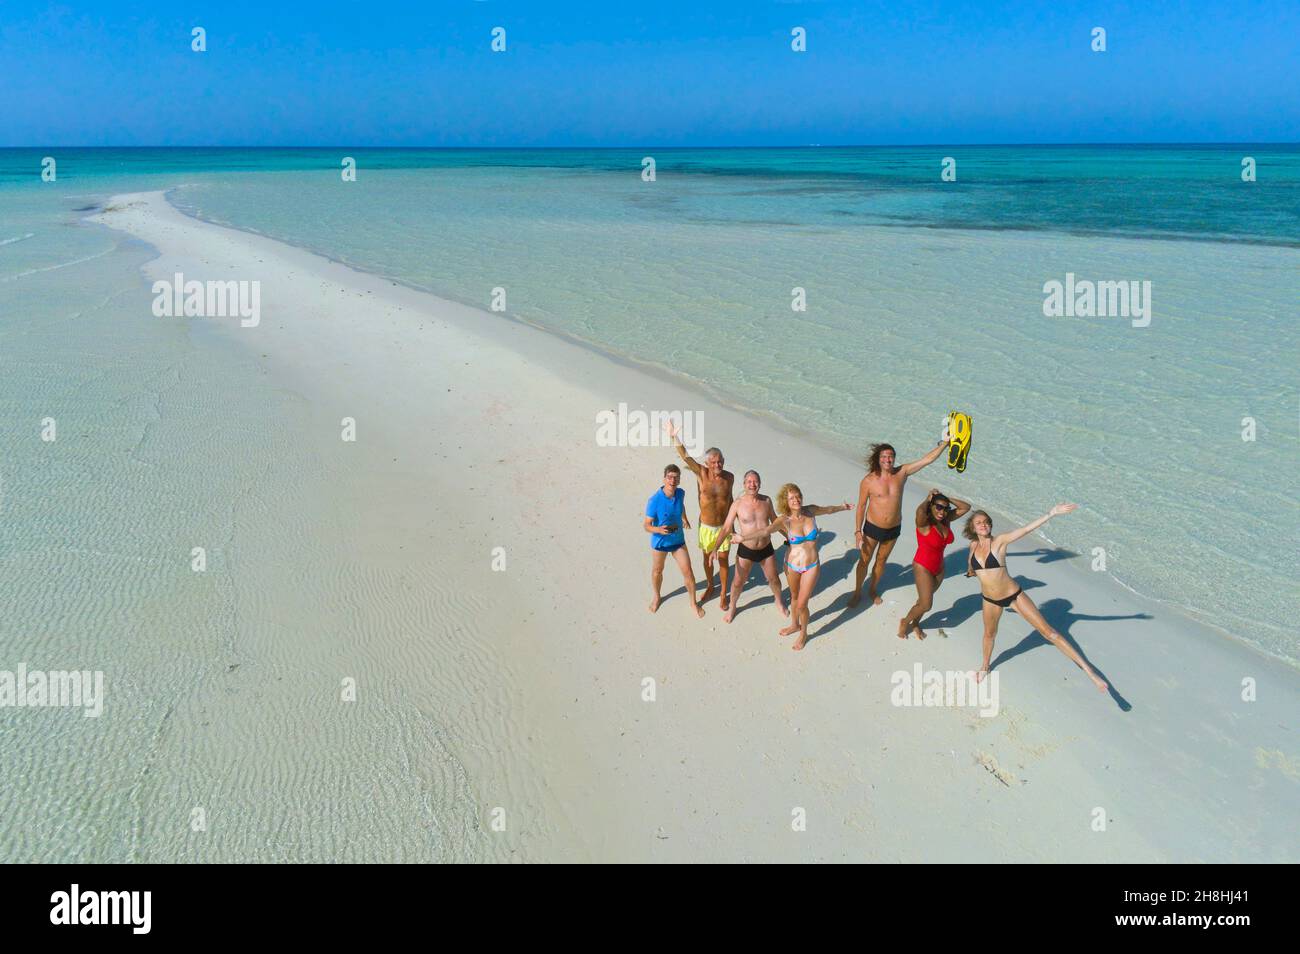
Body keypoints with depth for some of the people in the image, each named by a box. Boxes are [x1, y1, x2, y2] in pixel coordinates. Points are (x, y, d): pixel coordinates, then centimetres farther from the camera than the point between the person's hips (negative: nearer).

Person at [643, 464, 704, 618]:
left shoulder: (681, 493, -13)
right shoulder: (654, 500, -29)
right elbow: (646, 525, -24)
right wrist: (658, 530, -42)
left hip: (678, 541, 3)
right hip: (659, 542, -3)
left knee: (688, 572, 6)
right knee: (657, 571, 20)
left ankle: (693, 603, 27)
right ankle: (657, 597, 47)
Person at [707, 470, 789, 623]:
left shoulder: (766, 500, -6)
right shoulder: (737, 504, -15)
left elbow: (775, 520, 10)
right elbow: (726, 528, -12)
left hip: (766, 549, 2)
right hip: (746, 550, -2)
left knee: (774, 578, 19)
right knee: (738, 582, 10)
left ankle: (779, 602, 47)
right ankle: (732, 607, 36)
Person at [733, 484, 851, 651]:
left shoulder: (810, 511, -11)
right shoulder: (784, 520, -19)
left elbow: (828, 509, 12)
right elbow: (765, 531, -37)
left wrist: (842, 507, 31)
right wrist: (744, 537, -56)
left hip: (811, 567, 0)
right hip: (792, 565, 0)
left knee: (801, 604, 1)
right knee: (794, 597, 24)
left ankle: (803, 633, 28)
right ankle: (795, 625, 50)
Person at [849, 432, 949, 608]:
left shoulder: (902, 473, -10)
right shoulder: (868, 481, -16)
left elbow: (927, 459, -12)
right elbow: (861, 506, -8)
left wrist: (944, 442, -20)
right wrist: (858, 531, -9)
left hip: (893, 529, 3)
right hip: (872, 528, -3)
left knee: (881, 561, 20)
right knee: (864, 561, 10)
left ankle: (873, 590, 42)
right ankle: (857, 592, 31)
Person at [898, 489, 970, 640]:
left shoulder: (945, 520, -5)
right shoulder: (924, 523, -24)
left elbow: (966, 507, 0)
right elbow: (920, 511, -47)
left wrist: (948, 499, -11)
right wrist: (928, 499, -26)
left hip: (939, 567, 6)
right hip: (923, 567, -6)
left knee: (924, 600, 19)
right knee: (926, 605, -4)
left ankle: (915, 623, 42)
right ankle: (905, 622, 22)